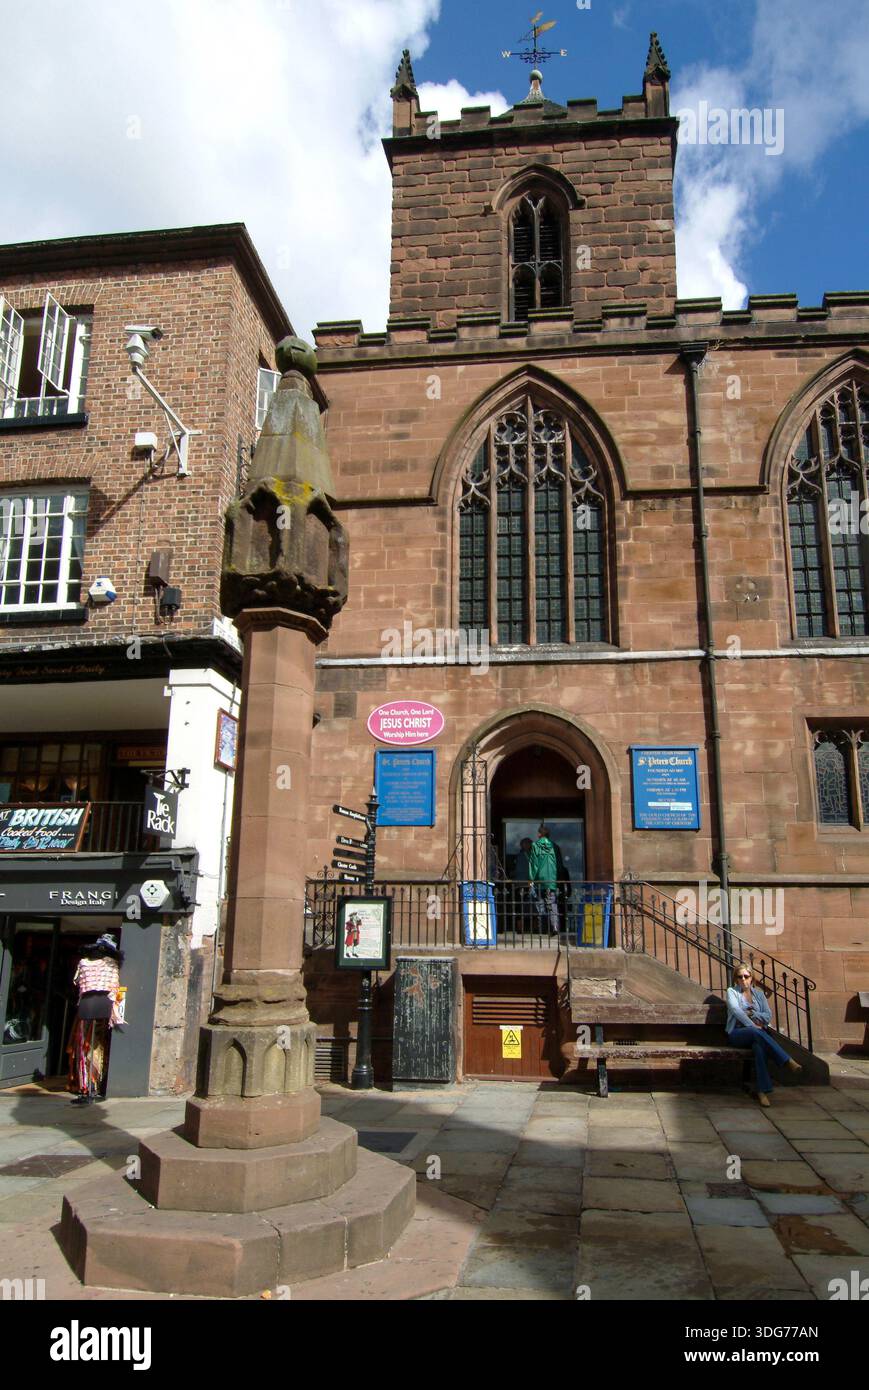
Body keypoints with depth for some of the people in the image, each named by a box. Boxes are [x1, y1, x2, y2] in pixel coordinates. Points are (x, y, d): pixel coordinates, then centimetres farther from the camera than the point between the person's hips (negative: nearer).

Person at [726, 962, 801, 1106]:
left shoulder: (759, 993, 20)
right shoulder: (732, 991, 9)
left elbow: (768, 1017, 11)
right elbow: (736, 1010, -11)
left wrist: (751, 1014, -4)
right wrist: (752, 1025, -23)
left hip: (757, 1033, 3)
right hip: (738, 1033, -3)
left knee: (760, 1047, -38)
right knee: (756, 1033, -40)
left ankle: (763, 1090, -43)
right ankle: (787, 1061, -44)